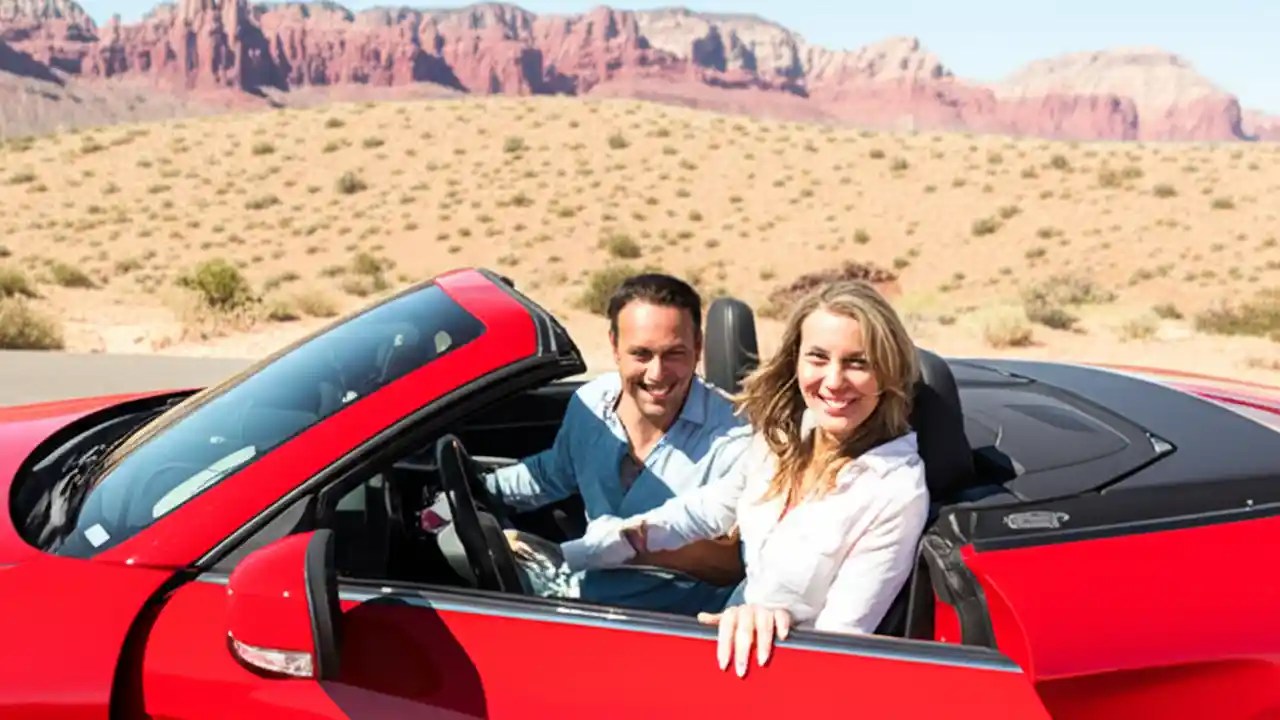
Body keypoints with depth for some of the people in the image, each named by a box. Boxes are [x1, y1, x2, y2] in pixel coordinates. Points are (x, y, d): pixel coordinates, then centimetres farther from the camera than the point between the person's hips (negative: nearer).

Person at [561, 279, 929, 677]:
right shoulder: (782, 433, -4)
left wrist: (773, 619, -39)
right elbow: (706, 510, 10)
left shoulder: (897, 489, -23)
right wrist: (569, 555, 6)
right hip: (737, 644, 5)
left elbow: (842, 638, -18)